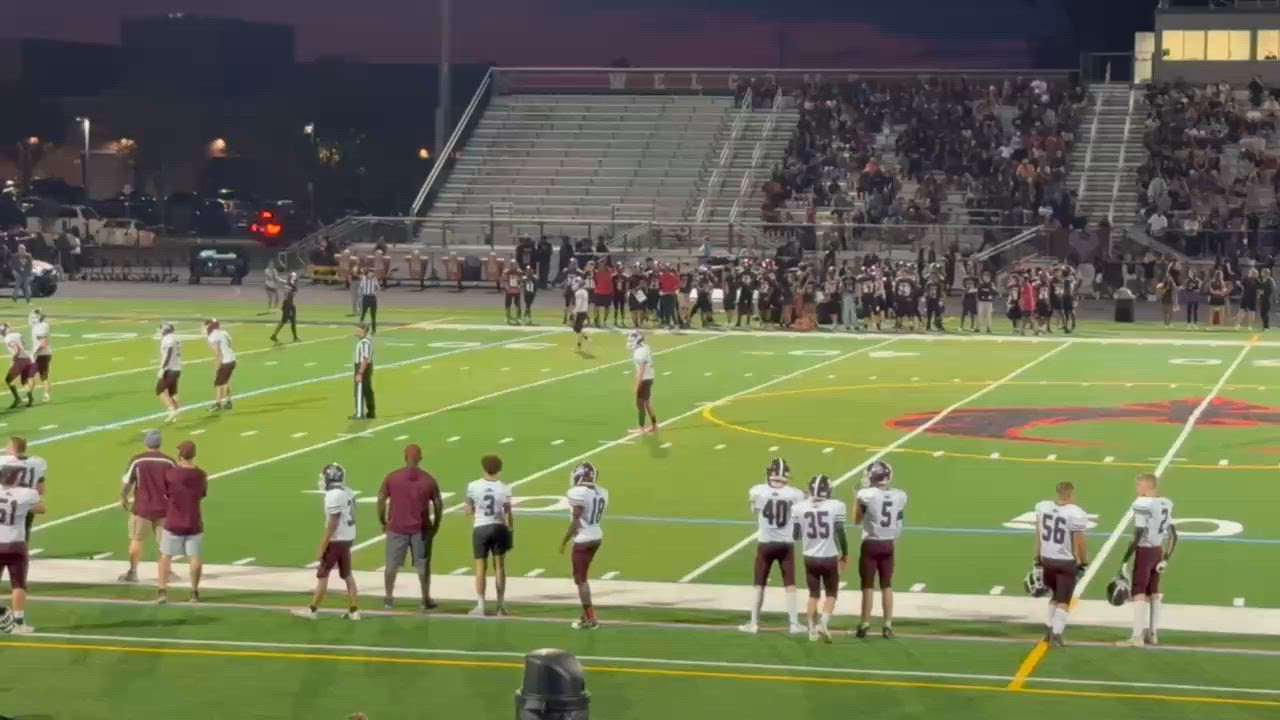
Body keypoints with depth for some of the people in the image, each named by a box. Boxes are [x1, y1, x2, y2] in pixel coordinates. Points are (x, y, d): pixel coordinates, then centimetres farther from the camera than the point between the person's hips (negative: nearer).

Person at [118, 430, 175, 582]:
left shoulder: (137, 460, -11)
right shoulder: (169, 462, -5)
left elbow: (126, 482, -6)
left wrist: (123, 497, 12)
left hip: (141, 507, -2)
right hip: (163, 507, 2)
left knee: (136, 539, 10)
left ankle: (133, 572, 11)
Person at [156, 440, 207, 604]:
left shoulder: (170, 473, -12)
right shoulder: (201, 475, -4)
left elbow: (165, 494, 0)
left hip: (173, 523, -1)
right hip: (194, 523, 1)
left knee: (166, 556, 10)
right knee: (194, 558, 7)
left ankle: (162, 590, 3)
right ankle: (195, 592, 10)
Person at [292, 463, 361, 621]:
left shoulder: (333, 496, -20)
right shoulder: (348, 493, 7)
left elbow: (332, 525, -21)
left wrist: (321, 549, -17)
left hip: (336, 540, -8)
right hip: (348, 538, 8)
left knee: (322, 575, 1)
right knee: (347, 575, 12)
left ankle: (312, 609, 9)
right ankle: (354, 610, 12)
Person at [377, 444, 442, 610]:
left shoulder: (392, 478, -3)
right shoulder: (429, 480, -2)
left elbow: (381, 499, -2)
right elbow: (438, 504, 0)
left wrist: (383, 522, 9)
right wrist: (436, 525, 12)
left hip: (397, 527, 0)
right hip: (421, 529, 0)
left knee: (392, 564, 12)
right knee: (423, 565, 11)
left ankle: (388, 598, 14)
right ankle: (426, 599, 15)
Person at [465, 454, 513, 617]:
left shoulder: (474, 486, -8)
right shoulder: (504, 489, -7)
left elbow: (469, 511, -1)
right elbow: (508, 514, -5)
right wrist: (511, 533, 4)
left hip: (480, 528, -1)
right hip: (498, 528, 1)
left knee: (481, 568, 7)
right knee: (499, 566, 11)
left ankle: (480, 606, 5)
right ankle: (501, 606, 13)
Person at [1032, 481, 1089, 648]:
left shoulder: (1042, 507, 0)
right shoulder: (1075, 514, -17)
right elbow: (1080, 542, -13)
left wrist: (1038, 560, 17)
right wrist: (1084, 563, 1)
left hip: (1047, 559, 5)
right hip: (1066, 562, -5)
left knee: (1056, 595, 25)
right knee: (1063, 601, 4)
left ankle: (1050, 630, 23)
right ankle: (1056, 634, -4)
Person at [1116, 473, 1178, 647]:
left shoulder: (1143, 504, -17)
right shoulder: (1166, 504, 8)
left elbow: (1138, 536, -19)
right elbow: (1173, 536, 11)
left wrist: (1125, 559, -14)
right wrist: (1166, 558, 18)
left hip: (1144, 551, -8)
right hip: (1158, 551, 8)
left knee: (1139, 593, -6)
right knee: (1154, 593, 16)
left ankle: (1137, 636, -9)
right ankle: (1153, 633, 24)